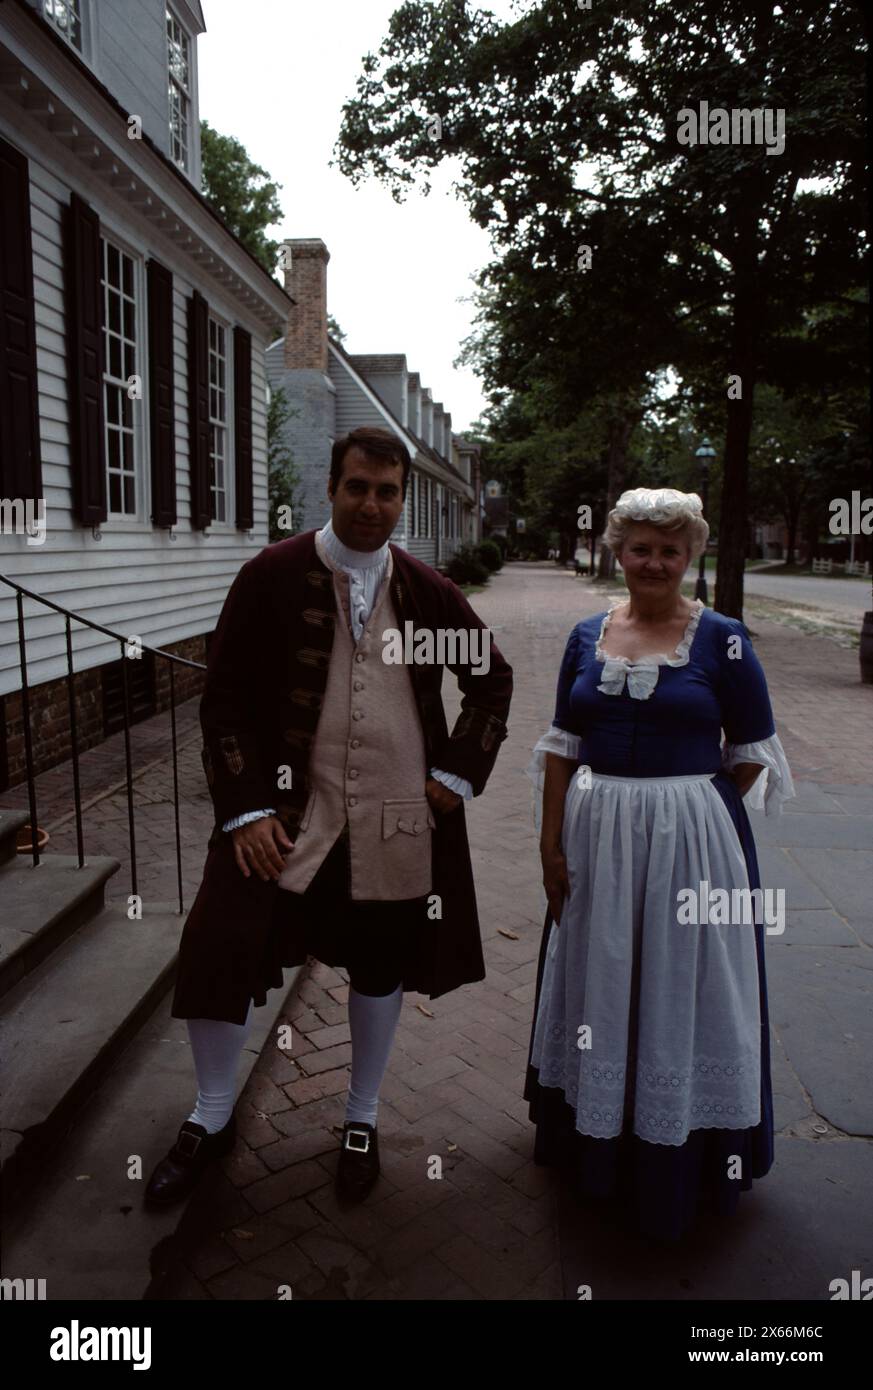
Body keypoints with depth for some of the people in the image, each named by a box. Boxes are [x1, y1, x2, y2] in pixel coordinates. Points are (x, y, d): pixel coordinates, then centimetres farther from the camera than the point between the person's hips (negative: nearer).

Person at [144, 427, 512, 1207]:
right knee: (221, 952, -3)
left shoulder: (427, 590, 2)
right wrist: (245, 810, -11)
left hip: (398, 819, 2)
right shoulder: (272, 578, -5)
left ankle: (362, 1123, 39)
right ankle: (211, 1120, 27)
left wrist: (460, 772, 5)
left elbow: (493, 678, 15)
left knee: (381, 967, 14)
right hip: (287, 812, -1)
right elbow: (225, 699, -4)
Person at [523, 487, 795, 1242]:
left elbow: (753, 752, -3)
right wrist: (551, 843, 0)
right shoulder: (588, 636, 3)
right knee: (600, 985, 18)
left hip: (690, 842, -3)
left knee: (682, 992, 10)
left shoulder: (722, 639, -7)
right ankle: (595, 1142, 41)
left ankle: (684, 1164, 33)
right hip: (596, 840, 4)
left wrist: (686, 808, -5)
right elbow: (562, 746, 4)